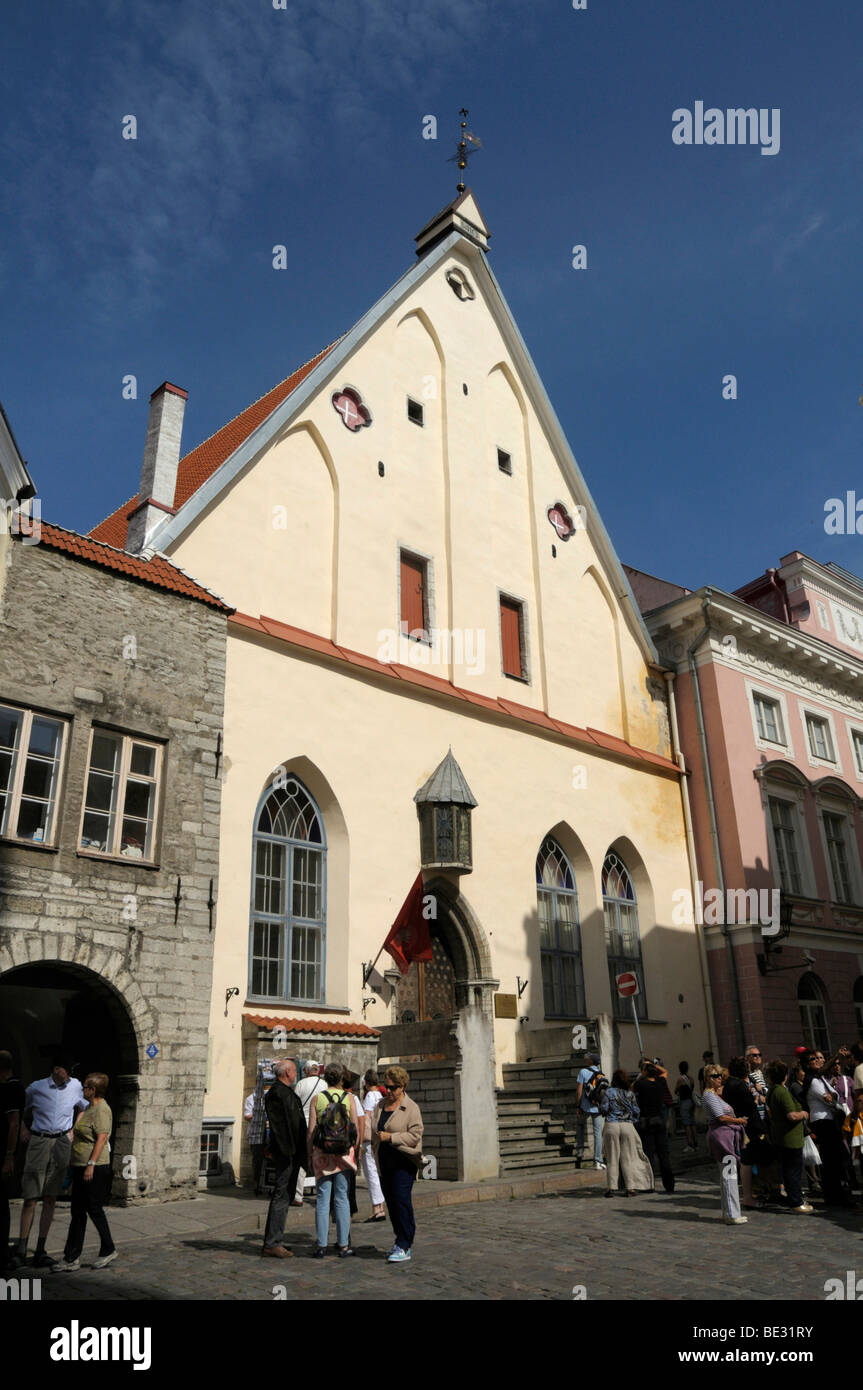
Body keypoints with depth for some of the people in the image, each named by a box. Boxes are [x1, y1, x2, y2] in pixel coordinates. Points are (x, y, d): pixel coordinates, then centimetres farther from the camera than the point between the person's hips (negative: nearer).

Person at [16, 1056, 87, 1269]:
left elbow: (82, 1108, 20)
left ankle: (40, 1252, 10)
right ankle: (21, 1249, 3)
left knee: (50, 1200, 4)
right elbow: (24, 1111, 17)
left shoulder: (75, 1086, 3)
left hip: (62, 1144, 2)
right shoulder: (35, 1088, -2)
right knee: (30, 1198, -5)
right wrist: (25, 1128, 5)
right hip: (38, 1142, -2)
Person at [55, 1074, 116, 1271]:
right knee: (77, 1212, 10)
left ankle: (108, 1250, 14)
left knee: (94, 1209, 0)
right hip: (80, 1167, 10)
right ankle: (71, 1258, 15)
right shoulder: (89, 1108, 16)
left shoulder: (101, 1109, -15)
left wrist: (91, 1164, -24)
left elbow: (102, 1138, -21)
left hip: (95, 1168, -10)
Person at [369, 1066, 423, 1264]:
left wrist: (390, 1137, -16)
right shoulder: (380, 1106, 13)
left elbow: (415, 1135, -13)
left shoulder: (411, 1108, -6)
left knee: (402, 1200, -12)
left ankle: (404, 1247, -6)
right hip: (384, 1161, 7)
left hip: (404, 1160, -6)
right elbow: (374, 1131, 22)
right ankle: (401, 1242, 20)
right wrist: (376, 1140, 3)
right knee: (391, 1202, 8)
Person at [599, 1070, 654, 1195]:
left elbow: (604, 1109, -7)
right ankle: (630, 1187, 4)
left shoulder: (608, 1092, -3)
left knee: (612, 1158, 5)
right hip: (628, 1126, 2)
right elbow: (636, 1111, 4)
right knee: (628, 1158, 8)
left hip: (611, 1125, -1)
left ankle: (612, 1187, 1)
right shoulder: (630, 1094, 5)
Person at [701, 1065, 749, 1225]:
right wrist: (738, 1120, -3)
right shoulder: (709, 1095, -11)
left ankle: (728, 1212, 19)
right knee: (729, 1174, -9)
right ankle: (732, 1215, -6)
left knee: (726, 1175, 13)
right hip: (721, 1135, -10)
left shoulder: (716, 1095, 19)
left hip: (727, 1135, 10)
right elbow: (721, 1117, -15)